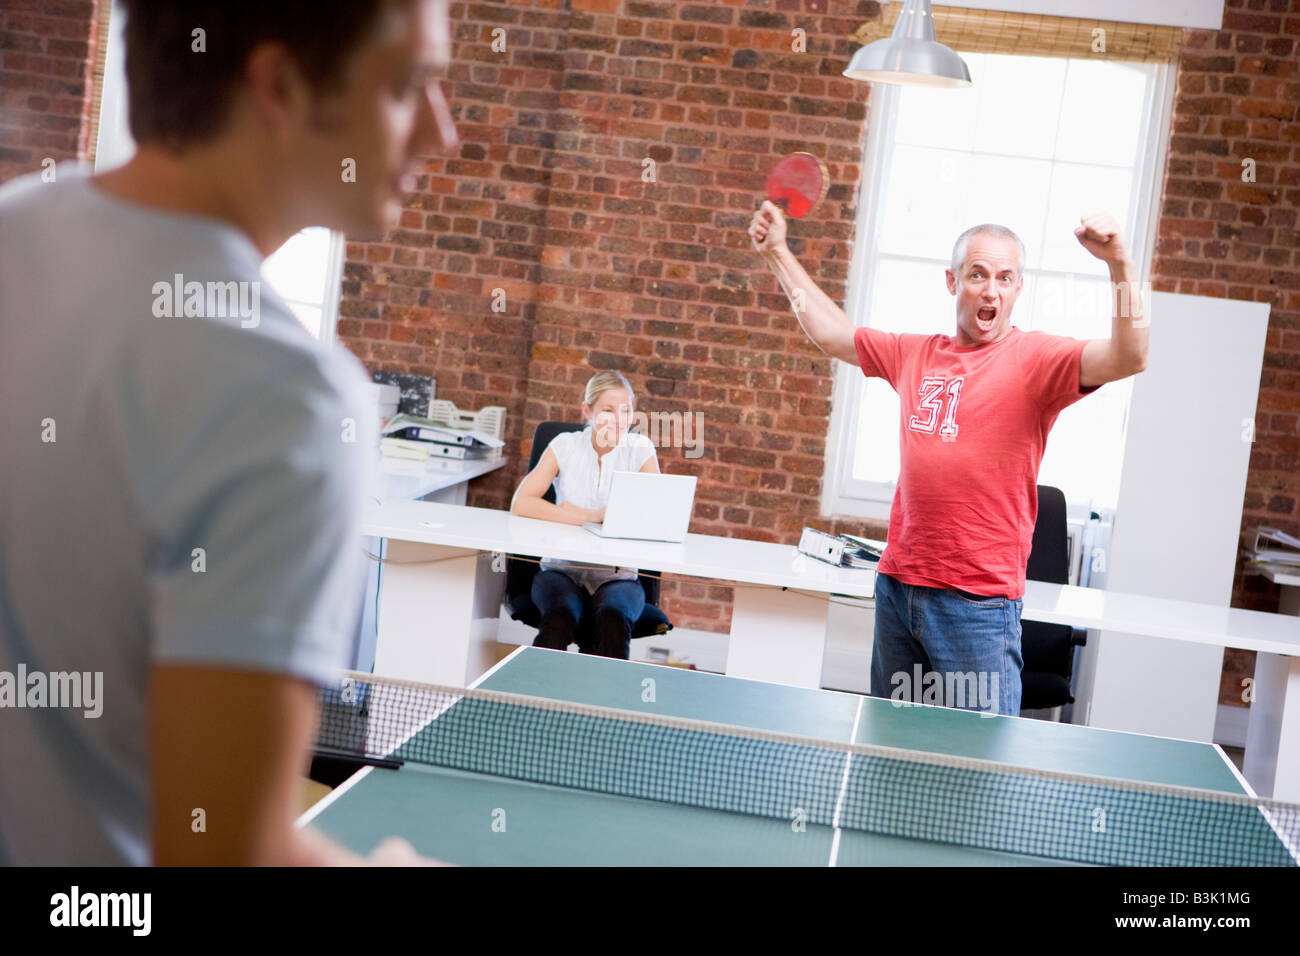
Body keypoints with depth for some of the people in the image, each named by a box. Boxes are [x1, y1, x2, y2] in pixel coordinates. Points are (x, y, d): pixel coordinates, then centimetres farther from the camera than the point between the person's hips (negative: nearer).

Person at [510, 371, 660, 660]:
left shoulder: (640, 449, 3)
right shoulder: (565, 446, 2)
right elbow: (520, 504, -9)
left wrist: (591, 515, -13)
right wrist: (591, 517, -16)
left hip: (617, 576, 0)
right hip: (562, 570, 0)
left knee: (613, 621, -33)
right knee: (560, 619, -33)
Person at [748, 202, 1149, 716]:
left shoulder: (1036, 358, -5)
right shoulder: (915, 354, 13)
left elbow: (1128, 358, -21)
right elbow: (831, 333, 26)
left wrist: (1121, 268, -36)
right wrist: (778, 252, 26)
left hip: (980, 601, -5)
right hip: (897, 587, 6)